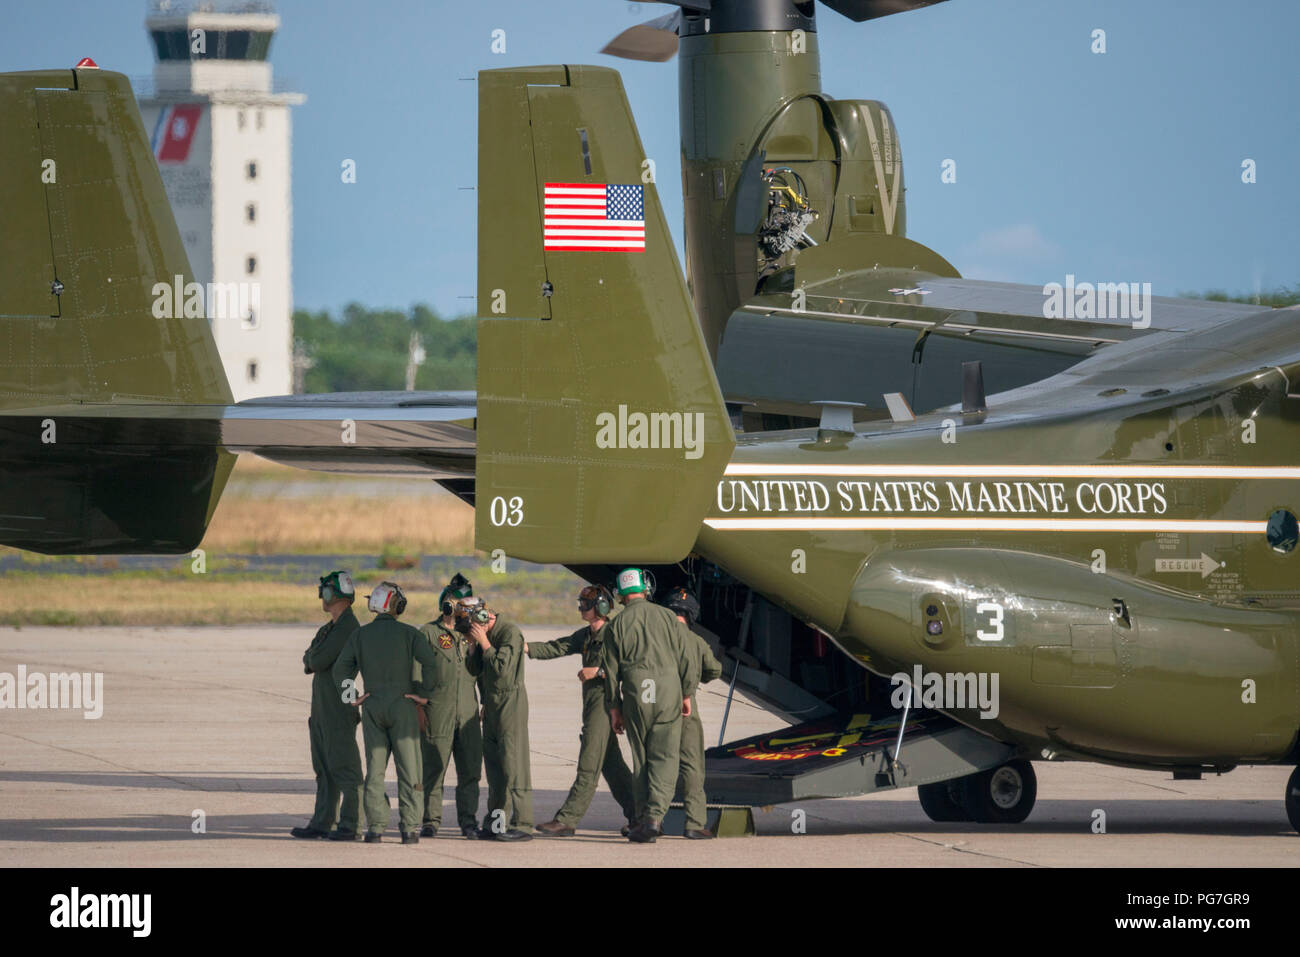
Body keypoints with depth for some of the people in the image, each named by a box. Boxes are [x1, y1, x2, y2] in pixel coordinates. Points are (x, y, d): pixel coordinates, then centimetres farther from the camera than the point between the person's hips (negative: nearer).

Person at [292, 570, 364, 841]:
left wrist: (313, 658, 2)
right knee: (324, 768, 11)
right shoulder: (328, 628, 17)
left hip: (339, 710, -10)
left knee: (344, 768, -9)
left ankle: (350, 825, -10)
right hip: (322, 707, 10)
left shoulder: (348, 628, -15)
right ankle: (322, 823, 15)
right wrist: (313, 659, -7)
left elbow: (317, 661, -19)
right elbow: (309, 661, 13)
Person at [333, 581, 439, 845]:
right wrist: (425, 694, -7)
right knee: (408, 770, 1)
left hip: (372, 707, 2)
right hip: (402, 706, -2)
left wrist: (351, 696, 7)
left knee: (374, 770, 6)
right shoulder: (408, 633, -3)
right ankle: (410, 828, -3)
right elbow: (430, 662, -16)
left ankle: (375, 826, 0)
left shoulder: (360, 635, 5)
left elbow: (341, 667, 0)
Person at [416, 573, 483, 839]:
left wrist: (473, 650, 1)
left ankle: (468, 820, 7)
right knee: (433, 769, -2)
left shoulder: (468, 633, 17)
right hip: (438, 713, -4)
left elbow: (477, 672, 18)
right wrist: (419, 705, -5)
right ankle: (431, 820, 5)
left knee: (470, 769, 1)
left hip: (467, 712, 4)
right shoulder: (429, 633, 2)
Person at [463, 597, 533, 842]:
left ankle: (522, 824, -12)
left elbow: (502, 669, -20)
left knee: (513, 765, -11)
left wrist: (484, 644, -15)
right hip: (491, 706, 9)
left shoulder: (510, 633, -13)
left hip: (510, 703, -9)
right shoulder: (485, 635, 12)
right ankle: (496, 823, 15)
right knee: (494, 766, 10)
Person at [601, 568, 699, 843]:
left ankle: (643, 821, 8)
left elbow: (612, 670, 3)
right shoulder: (666, 617, 5)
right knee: (665, 758, -1)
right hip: (668, 691, 0)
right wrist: (687, 694, 12)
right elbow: (683, 658, 5)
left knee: (641, 759, 10)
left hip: (635, 696, 0)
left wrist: (614, 708, 9)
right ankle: (654, 816, -18)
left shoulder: (616, 626, 4)